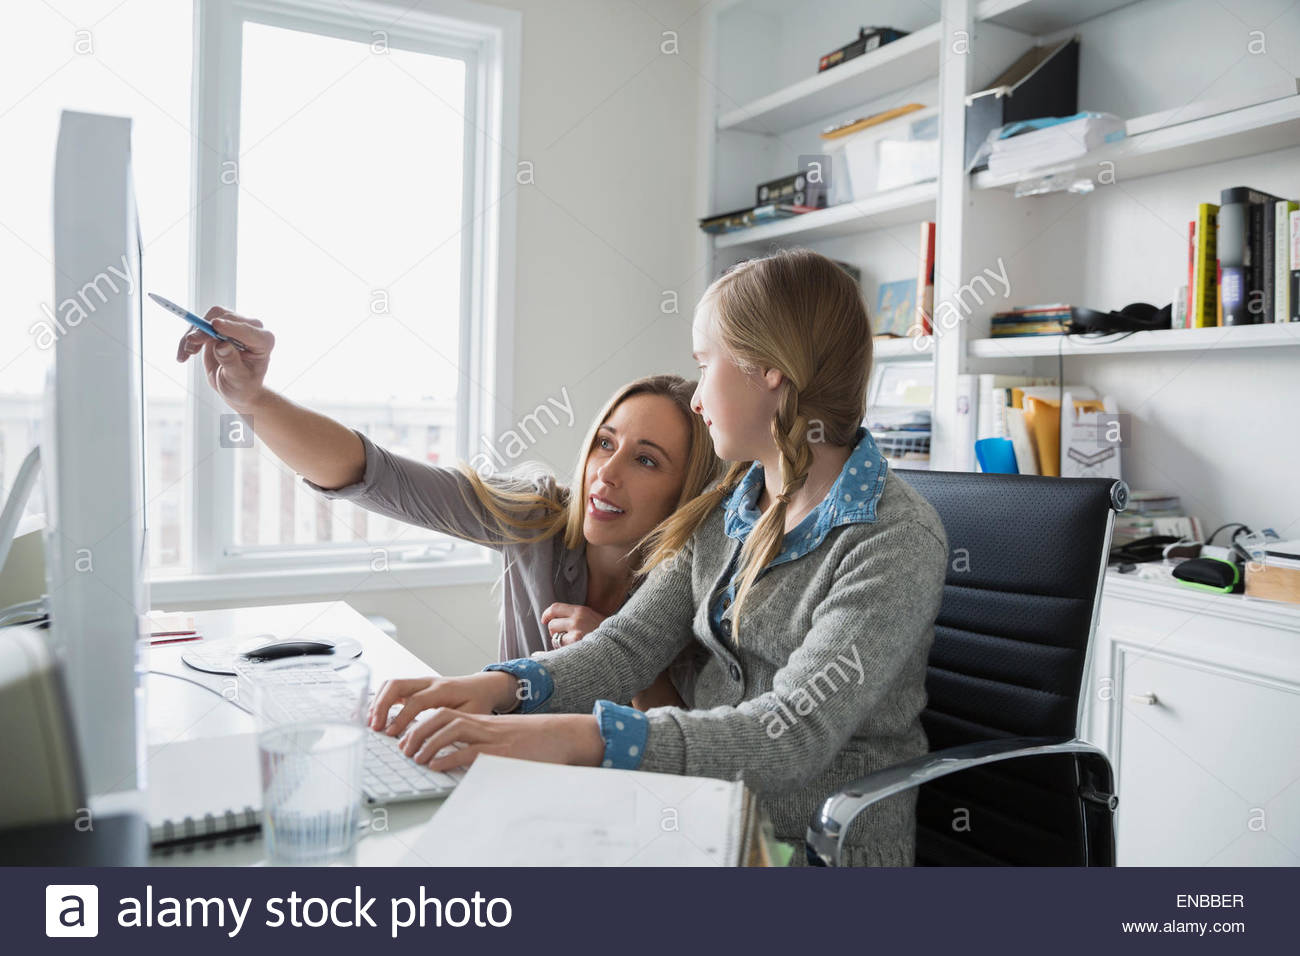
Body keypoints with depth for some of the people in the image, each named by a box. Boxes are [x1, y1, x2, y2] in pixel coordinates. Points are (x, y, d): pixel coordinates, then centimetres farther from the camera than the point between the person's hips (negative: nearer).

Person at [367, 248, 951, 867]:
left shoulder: (899, 539, -16)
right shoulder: (726, 512, 8)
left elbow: (796, 734, -25)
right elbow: (633, 641, 0)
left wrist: (582, 736, -36)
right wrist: (505, 686, -18)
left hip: (823, 848, -5)